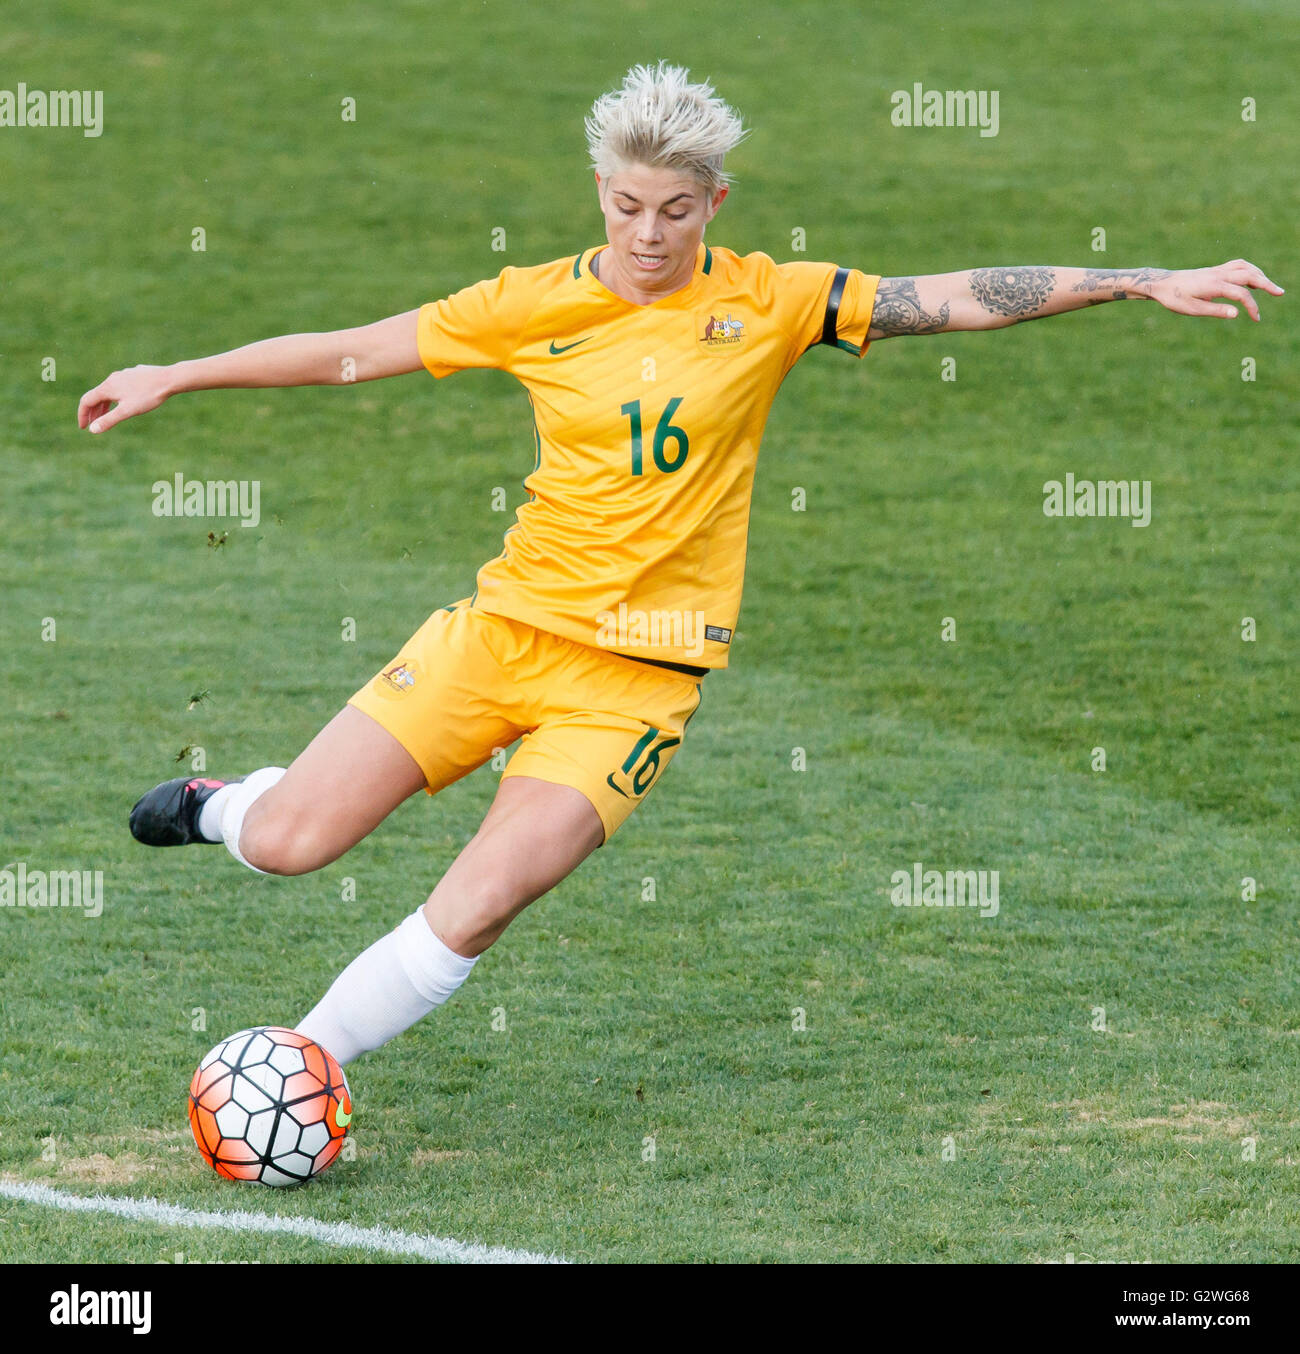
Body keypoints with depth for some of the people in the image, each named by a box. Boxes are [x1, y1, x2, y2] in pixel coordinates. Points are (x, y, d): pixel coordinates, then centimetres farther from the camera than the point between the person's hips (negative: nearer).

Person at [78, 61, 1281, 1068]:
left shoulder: (766, 305, -2)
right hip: (503, 625, 2)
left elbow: (960, 299, -3)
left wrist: (1145, 284, -8)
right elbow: (351, 351, 9)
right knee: (287, 846, -5)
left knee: (470, 914, -18)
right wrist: (174, 378, 9)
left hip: (633, 679, -2)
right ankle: (229, 806, 32)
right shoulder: (533, 307, 1)